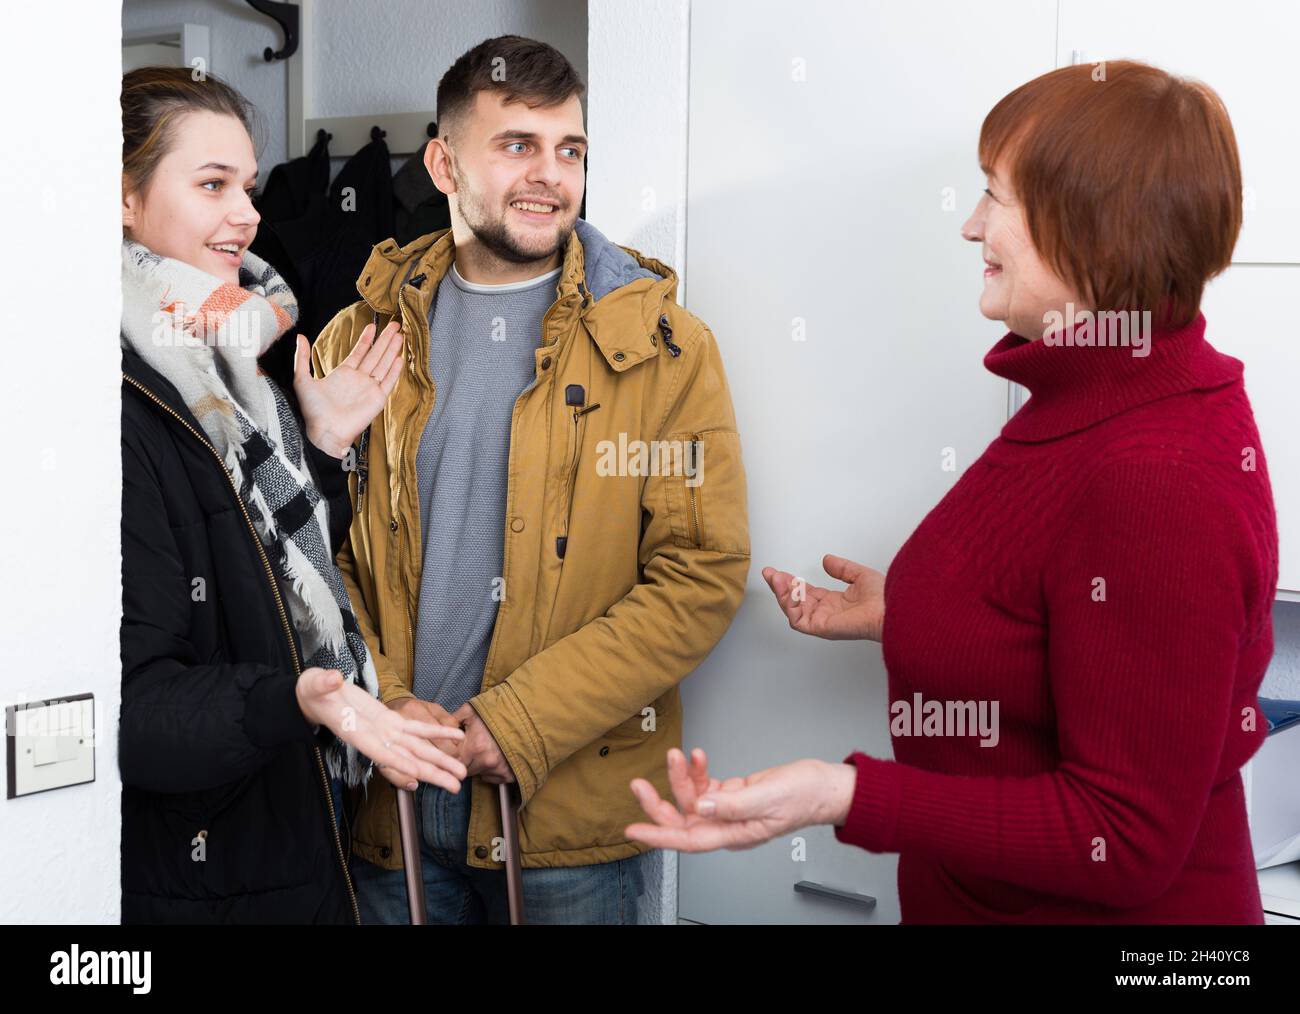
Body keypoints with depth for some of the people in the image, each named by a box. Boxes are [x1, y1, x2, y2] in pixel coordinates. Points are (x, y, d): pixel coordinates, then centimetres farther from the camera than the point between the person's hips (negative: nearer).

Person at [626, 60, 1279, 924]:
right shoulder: (1101, 399, 2)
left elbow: (1126, 841, -26)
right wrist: (904, 615, 8)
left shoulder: (1157, 487, -28)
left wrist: (848, 796, -33)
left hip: (1106, 905, -9)